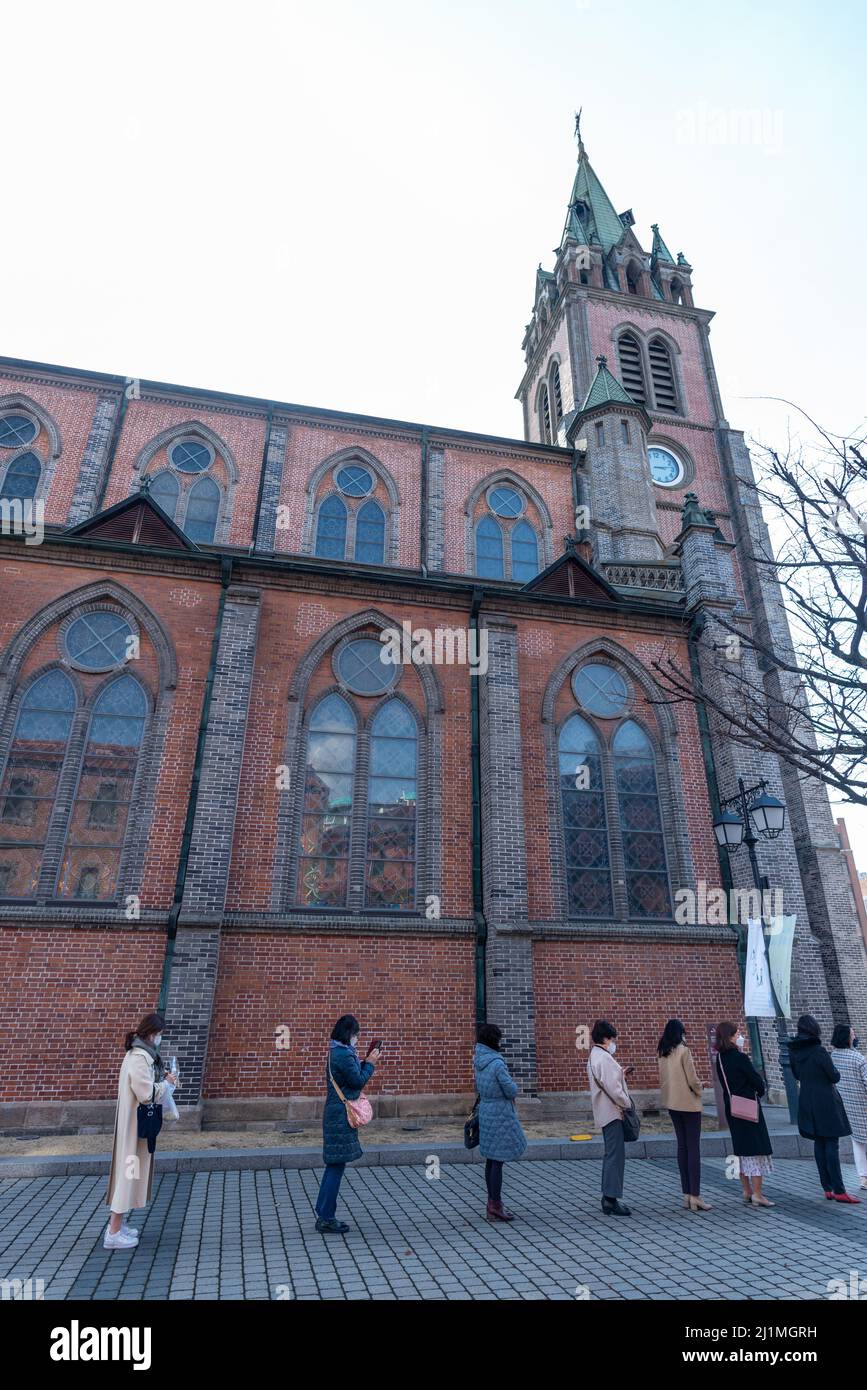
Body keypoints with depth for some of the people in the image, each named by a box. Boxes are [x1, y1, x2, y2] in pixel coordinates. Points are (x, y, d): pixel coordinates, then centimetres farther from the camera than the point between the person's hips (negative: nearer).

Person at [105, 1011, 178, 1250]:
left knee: (129, 1169, 18)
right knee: (130, 1169, -2)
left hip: (134, 1122, 10)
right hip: (135, 1123, -10)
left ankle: (117, 1223, 28)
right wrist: (166, 1083, -11)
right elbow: (147, 1094, -26)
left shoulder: (137, 1054, 8)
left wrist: (163, 1078, 4)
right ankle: (114, 1233, 7)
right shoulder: (140, 1058, -23)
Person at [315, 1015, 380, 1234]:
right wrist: (370, 1063, -4)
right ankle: (326, 1219, 7)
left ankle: (323, 1215, 24)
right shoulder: (344, 1054, -21)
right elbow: (359, 1081, -16)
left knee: (333, 1164, 16)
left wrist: (365, 1062, 10)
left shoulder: (337, 1052, 11)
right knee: (337, 1165, -1)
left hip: (335, 1112, 10)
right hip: (341, 1114, -10)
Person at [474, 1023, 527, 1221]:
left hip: (485, 1111, 8)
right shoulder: (497, 1063, -22)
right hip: (500, 1114, -8)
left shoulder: (479, 1060, 4)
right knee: (497, 1160, 1)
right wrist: (514, 1085, 4)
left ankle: (493, 1203, 26)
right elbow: (511, 1090, -18)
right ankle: (496, 1207, 8)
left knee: (491, 1160, 16)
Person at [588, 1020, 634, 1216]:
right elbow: (612, 1088, -23)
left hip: (606, 1112, 11)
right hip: (612, 1112, -11)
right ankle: (611, 1200, -3)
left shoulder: (594, 1056, 14)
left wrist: (621, 1073, 13)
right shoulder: (604, 1058, -20)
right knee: (616, 1155, -6)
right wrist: (627, 1103, -11)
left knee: (611, 1154, 16)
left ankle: (608, 1197, 23)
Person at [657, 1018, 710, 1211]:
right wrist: (699, 1090, 5)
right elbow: (692, 1080, -15)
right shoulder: (683, 1051, -16)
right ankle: (695, 1196, 0)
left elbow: (663, 1079, 9)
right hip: (688, 1103, -6)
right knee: (694, 1148, 0)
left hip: (672, 1103, 6)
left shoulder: (662, 1053, 4)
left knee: (682, 1146, 13)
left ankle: (686, 1194, 16)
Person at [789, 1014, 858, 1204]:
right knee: (832, 1144, -1)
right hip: (826, 1102, -6)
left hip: (807, 1101, 6)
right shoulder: (819, 1051, -19)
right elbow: (835, 1077, -12)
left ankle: (827, 1189, 16)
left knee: (819, 1143, 11)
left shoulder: (794, 1051, 2)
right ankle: (839, 1191, 1)